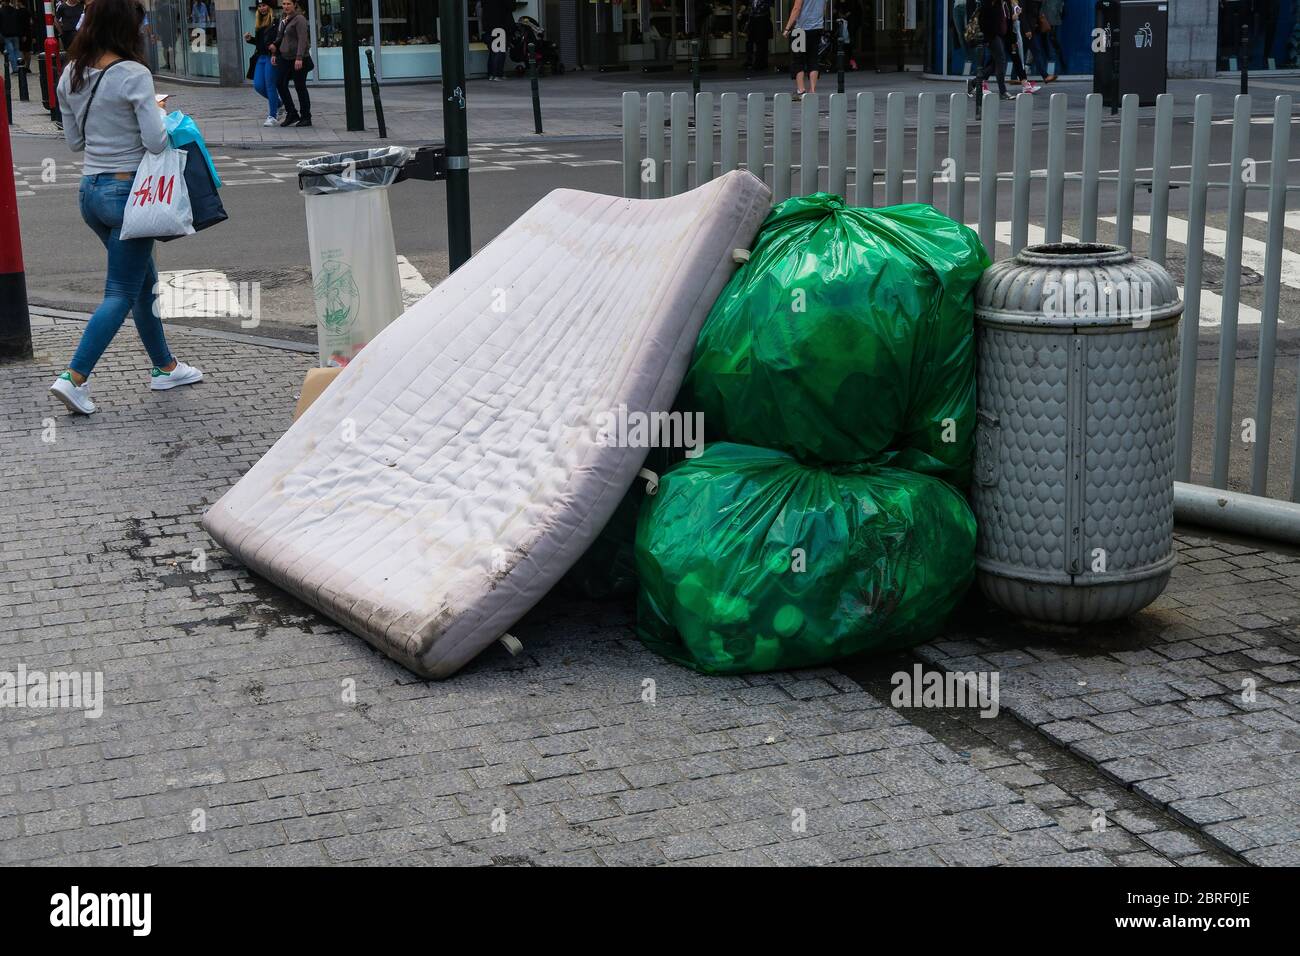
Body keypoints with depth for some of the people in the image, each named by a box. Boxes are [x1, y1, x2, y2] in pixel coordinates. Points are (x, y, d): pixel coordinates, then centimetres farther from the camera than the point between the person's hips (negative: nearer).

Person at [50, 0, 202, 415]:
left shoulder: (71, 76, 5)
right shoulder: (133, 75, -16)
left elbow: (74, 140, 13)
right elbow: (156, 142, -19)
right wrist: (159, 112, 0)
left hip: (90, 190, 8)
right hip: (127, 191, -8)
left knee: (144, 280, 21)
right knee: (121, 293, -1)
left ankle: (164, 366, 31)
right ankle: (74, 378, -9)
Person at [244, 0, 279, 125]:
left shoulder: (276, 21, -7)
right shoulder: (259, 23, 16)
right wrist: (250, 39, 5)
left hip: (271, 57, -8)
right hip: (260, 57, 8)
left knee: (270, 85, -5)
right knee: (258, 85, 3)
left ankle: (272, 116, 3)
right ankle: (277, 103, 25)